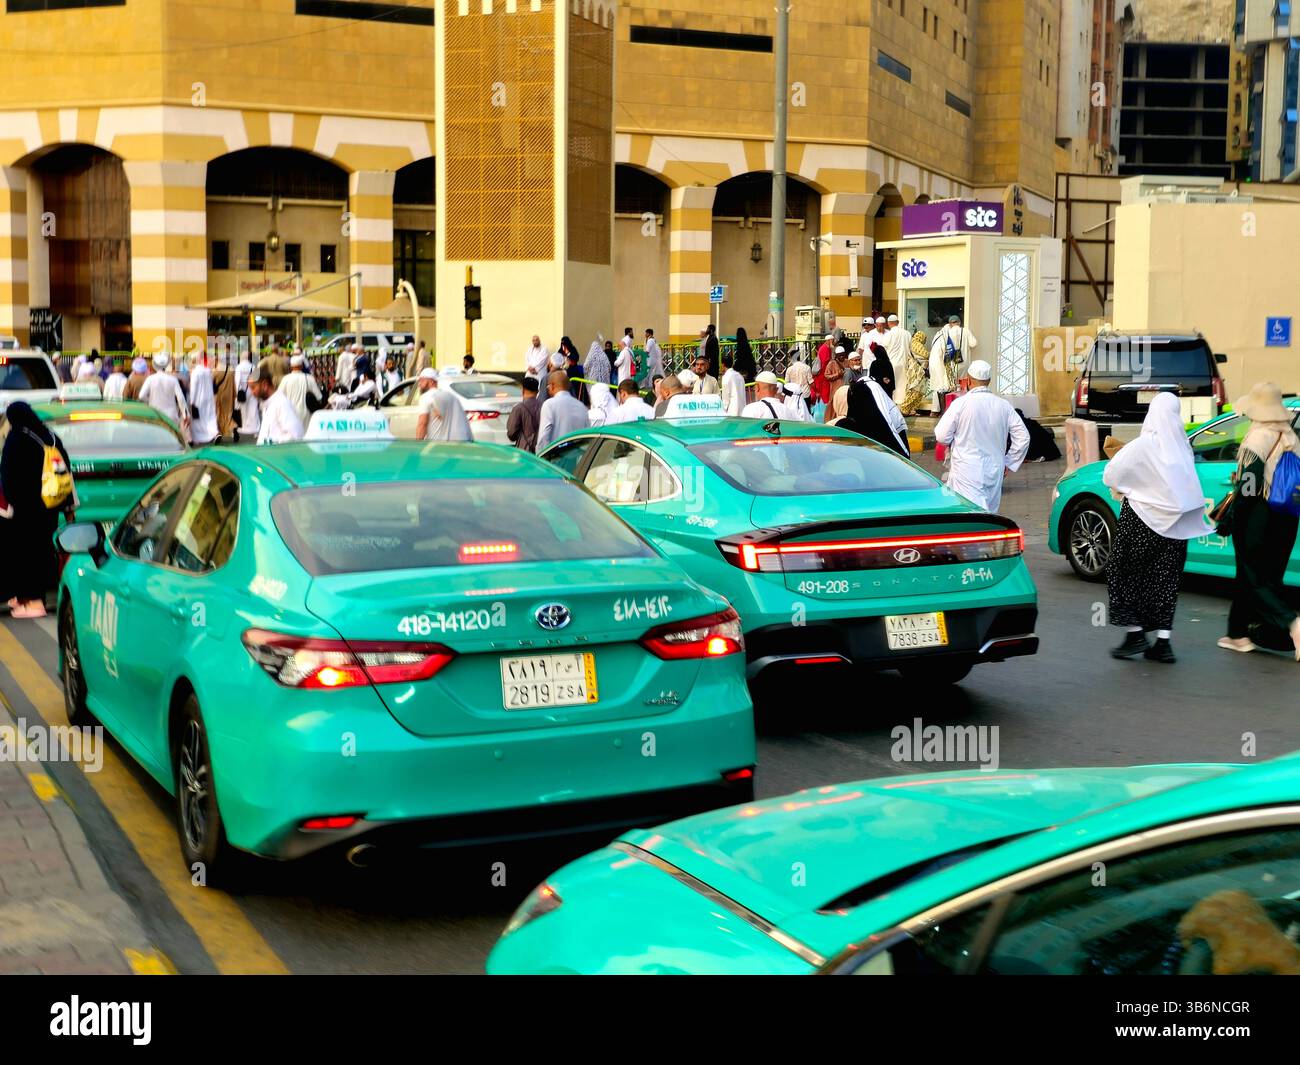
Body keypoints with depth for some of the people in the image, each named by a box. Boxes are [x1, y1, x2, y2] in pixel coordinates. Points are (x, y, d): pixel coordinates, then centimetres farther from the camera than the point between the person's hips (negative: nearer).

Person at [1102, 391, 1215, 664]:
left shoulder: (1143, 446, -14)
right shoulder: (1183, 447, 1)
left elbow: (1110, 475, -13)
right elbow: (1189, 487, 7)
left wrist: (1120, 491, 6)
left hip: (1143, 517, -5)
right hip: (1174, 524, 5)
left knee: (1124, 573, 9)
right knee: (1165, 579, 9)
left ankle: (1135, 634, 5)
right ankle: (1163, 642, 6)